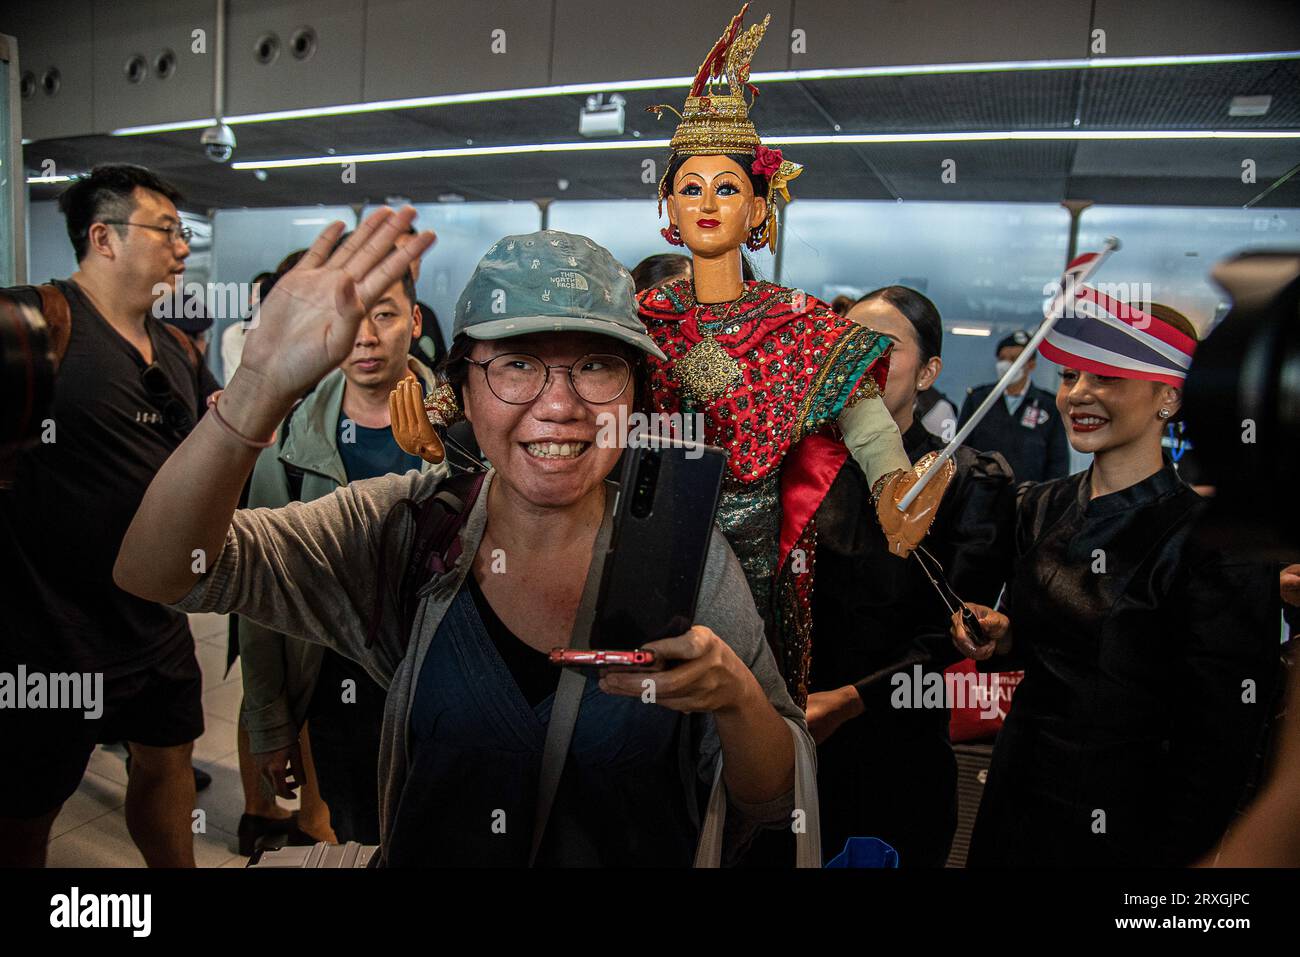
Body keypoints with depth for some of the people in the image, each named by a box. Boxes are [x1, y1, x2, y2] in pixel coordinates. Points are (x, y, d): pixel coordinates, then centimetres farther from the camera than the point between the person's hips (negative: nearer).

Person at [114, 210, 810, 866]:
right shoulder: (405, 528, -8)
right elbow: (157, 569, -17)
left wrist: (734, 695, -25)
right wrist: (263, 386, -30)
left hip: (643, 856, -1)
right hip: (428, 853, 1)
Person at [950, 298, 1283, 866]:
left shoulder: (1215, 539, -18)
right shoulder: (1041, 507, -1)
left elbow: (1220, 742, -15)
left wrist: (1171, 855, -14)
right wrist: (1002, 639, -8)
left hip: (1127, 827, -5)